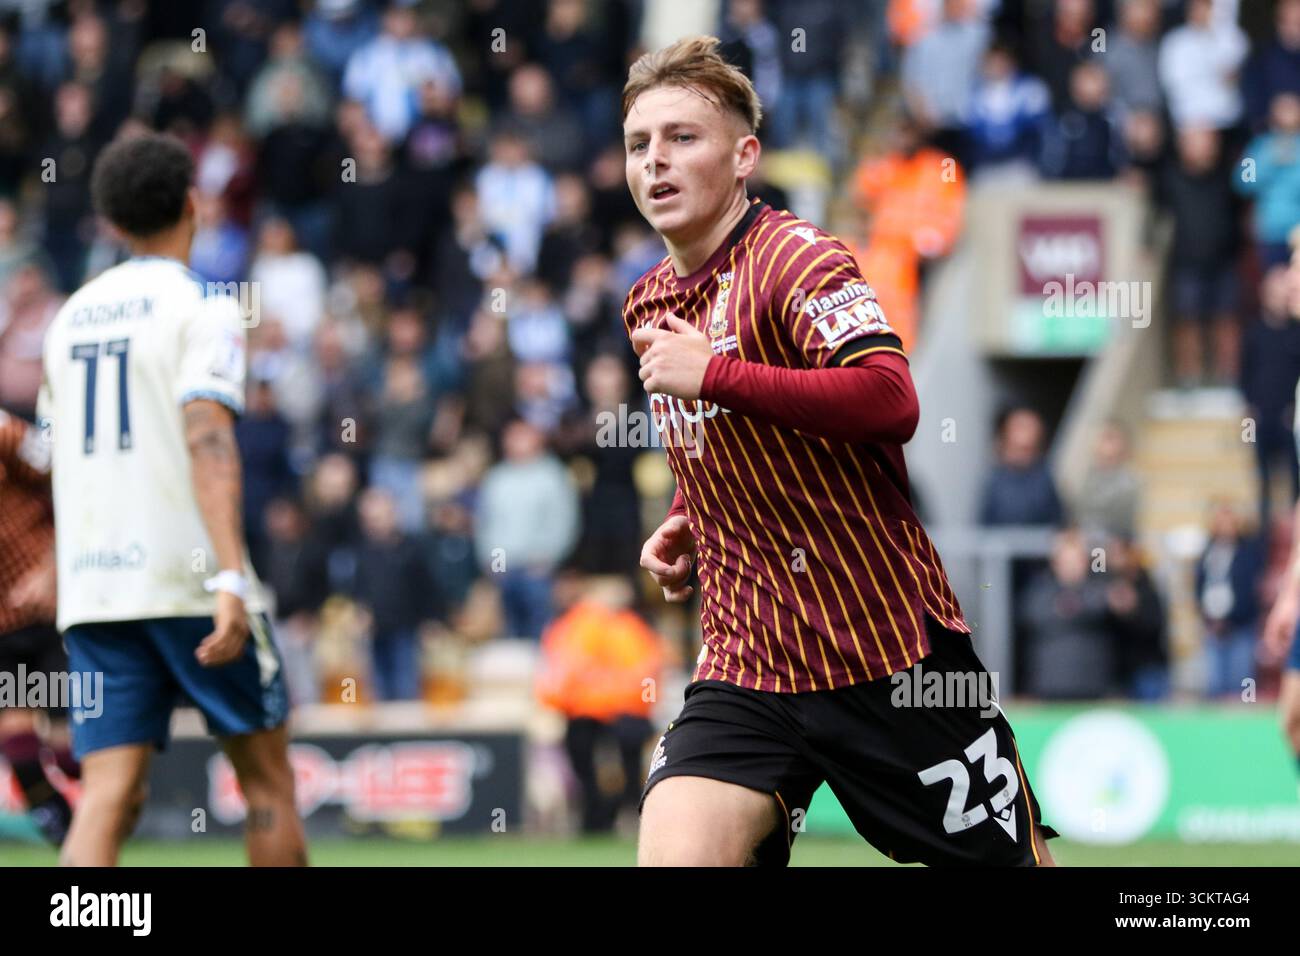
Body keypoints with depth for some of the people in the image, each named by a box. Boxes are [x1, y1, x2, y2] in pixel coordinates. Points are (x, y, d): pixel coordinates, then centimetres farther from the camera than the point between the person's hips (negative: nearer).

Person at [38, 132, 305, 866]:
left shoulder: (72, 316, 14)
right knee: (268, 776, 10)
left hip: (91, 585, 5)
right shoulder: (202, 308, -5)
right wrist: (230, 578, -26)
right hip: (186, 572, -5)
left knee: (110, 796, -3)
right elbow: (208, 440, -18)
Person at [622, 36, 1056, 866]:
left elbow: (891, 401, -29)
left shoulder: (795, 257, -11)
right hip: (747, 664, 6)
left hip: (891, 656, -6)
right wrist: (685, 525, 12)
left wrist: (713, 372, -27)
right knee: (672, 858, -16)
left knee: (1014, 858, 3)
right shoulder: (649, 306, 13)